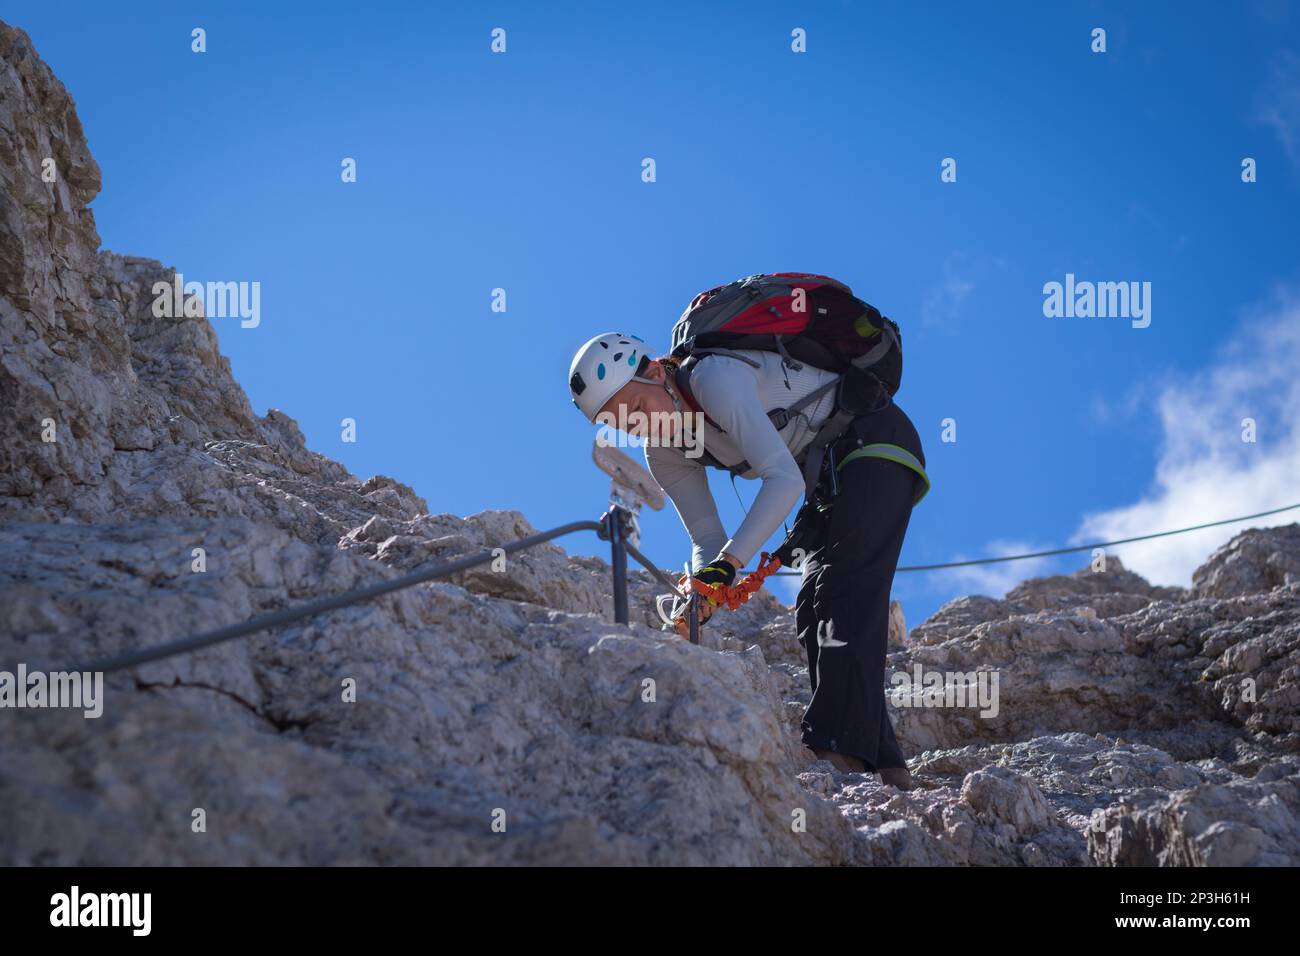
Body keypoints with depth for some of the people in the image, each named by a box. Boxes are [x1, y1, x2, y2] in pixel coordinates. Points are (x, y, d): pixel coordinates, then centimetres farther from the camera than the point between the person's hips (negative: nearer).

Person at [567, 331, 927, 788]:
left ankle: (837, 749, -29)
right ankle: (882, 763, 0)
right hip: (830, 471, 9)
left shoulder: (715, 377, -31)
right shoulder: (664, 452, -4)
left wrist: (731, 560, -43)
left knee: (846, 597, -21)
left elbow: (785, 479, -38)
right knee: (814, 613, 1)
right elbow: (707, 537, -2)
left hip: (878, 438, -9)